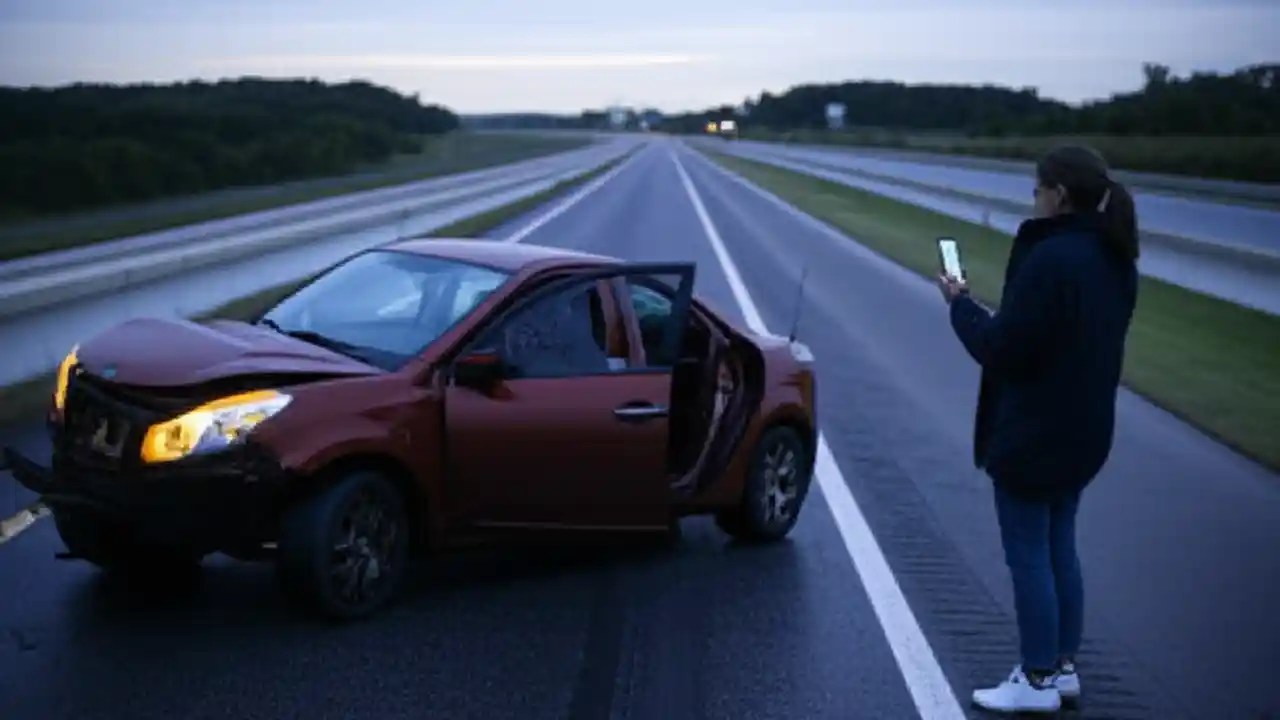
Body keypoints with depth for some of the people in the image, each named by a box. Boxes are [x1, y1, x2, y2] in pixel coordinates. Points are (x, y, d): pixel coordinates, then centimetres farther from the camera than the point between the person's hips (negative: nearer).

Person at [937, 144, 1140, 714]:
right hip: (1082, 432, 9)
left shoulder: (1050, 259, -24)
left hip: (1031, 437, -9)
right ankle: (1063, 666, 28)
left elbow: (1001, 349, -21)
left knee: (1028, 556, 3)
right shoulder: (1115, 261, 6)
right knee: (1059, 548, 19)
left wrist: (960, 304, -6)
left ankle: (1038, 681, 13)